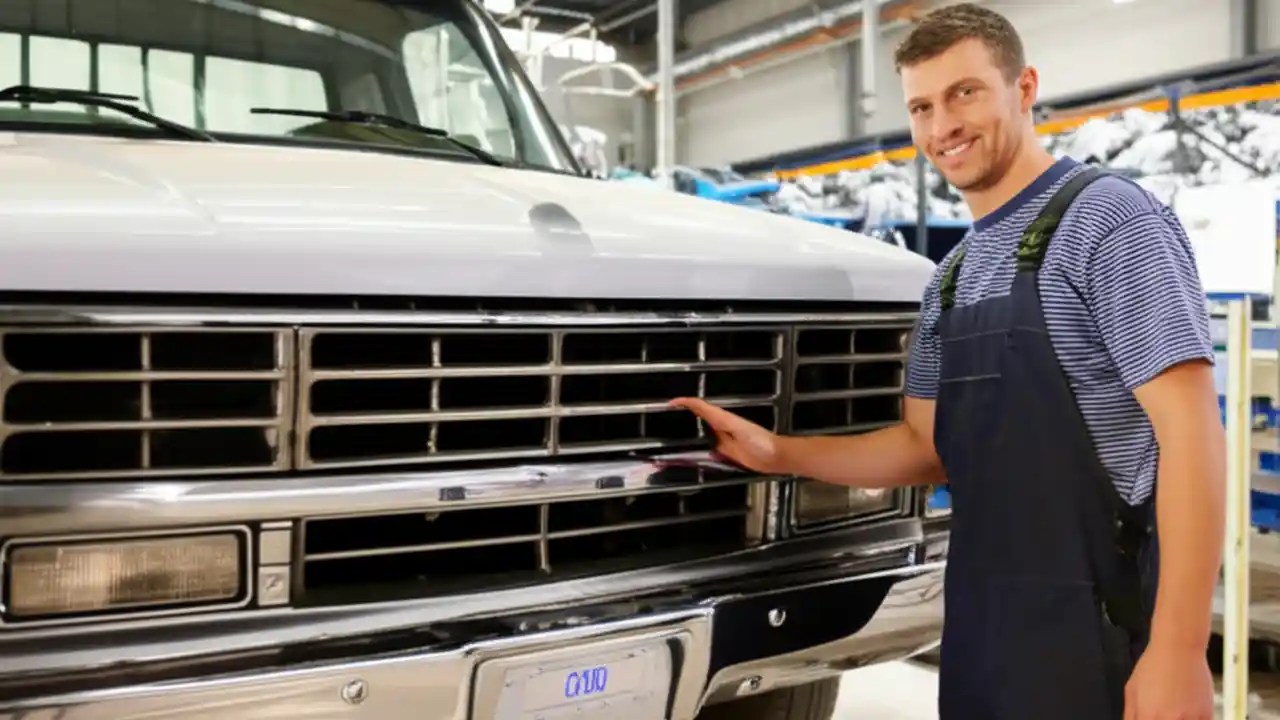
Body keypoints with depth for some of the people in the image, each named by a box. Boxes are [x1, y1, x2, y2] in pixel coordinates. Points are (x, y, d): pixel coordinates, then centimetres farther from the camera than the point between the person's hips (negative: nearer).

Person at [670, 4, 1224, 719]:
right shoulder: (952, 276, 12)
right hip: (978, 630, 7)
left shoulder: (1109, 218, -10)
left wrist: (1179, 651, -21)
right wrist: (779, 453, 2)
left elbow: (1192, 431, -16)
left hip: (1098, 634, -7)